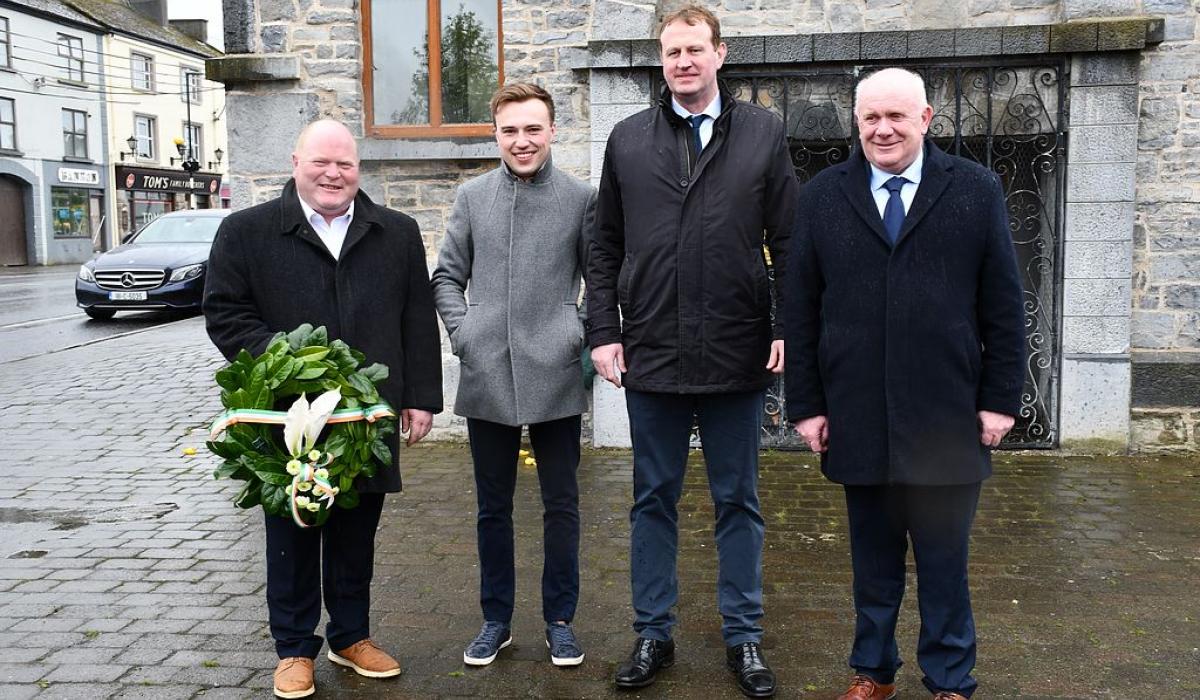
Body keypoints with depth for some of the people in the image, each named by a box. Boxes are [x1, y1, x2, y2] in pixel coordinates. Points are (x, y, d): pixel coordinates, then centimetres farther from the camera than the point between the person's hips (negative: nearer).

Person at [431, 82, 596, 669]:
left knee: (561, 505, 7)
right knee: (493, 507, 12)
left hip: (556, 378, -2)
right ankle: (496, 619, 28)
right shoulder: (472, 197, 7)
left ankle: (560, 619, 24)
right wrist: (463, 334, 0)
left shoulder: (581, 198, 1)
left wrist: (586, 336, -7)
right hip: (486, 378, 2)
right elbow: (447, 276, 12)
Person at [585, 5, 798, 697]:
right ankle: (654, 633, 26)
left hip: (739, 354, -1)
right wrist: (604, 332, 1)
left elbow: (789, 243, 2)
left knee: (739, 501, 10)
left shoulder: (764, 133, 4)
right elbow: (605, 248, 8)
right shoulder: (628, 140, 8)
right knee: (654, 501, 12)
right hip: (651, 353, 1)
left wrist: (788, 329, -5)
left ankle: (744, 634, 25)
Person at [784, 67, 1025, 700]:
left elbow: (1003, 307, 3)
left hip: (947, 421, -1)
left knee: (944, 564, 11)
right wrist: (805, 404, -1)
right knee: (873, 560, 13)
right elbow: (800, 310, 3)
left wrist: (1000, 399, -1)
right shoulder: (822, 197, 5)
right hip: (857, 421, 1)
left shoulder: (976, 191, 3)